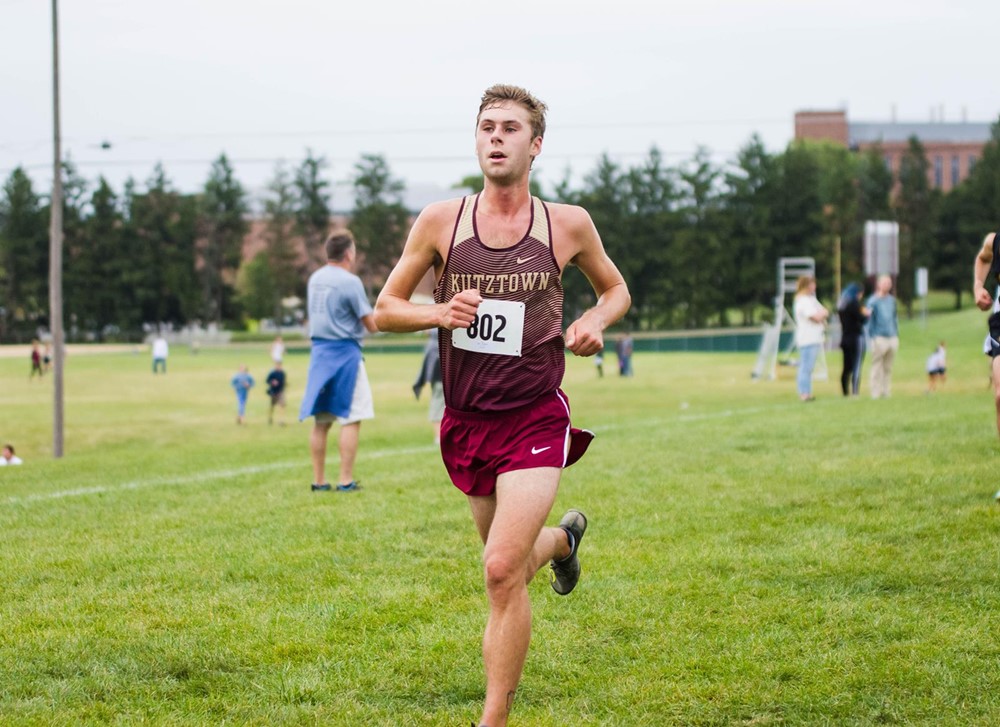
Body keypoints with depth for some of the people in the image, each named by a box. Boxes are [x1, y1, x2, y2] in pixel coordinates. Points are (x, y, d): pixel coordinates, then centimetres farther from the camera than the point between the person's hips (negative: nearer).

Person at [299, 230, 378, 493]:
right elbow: (372, 325, -12)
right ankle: (346, 481, -5)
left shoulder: (315, 279, 10)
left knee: (321, 421, 9)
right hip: (345, 353, -7)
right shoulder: (350, 282, -12)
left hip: (319, 352, 7)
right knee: (351, 419, -2)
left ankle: (319, 481, 11)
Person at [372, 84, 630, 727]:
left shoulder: (567, 224, -1)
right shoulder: (441, 221, -1)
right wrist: (439, 313, -15)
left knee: (503, 571, -17)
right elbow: (384, 310, 5)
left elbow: (616, 289, 17)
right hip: (467, 424, 3)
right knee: (509, 567, 19)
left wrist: (595, 323, -6)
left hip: (535, 420, -3)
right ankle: (563, 537, 55)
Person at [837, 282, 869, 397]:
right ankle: (855, 393, -12)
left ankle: (845, 392, 10)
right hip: (856, 337, -8)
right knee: (856, 367, -7)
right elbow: (861, 319, -14)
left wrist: (862, 313, 12)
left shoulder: (841, 304, 12)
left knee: (847, 368, 10)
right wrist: (866, 314, 5)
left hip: (845, 338, 8)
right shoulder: (853, 303, -13)